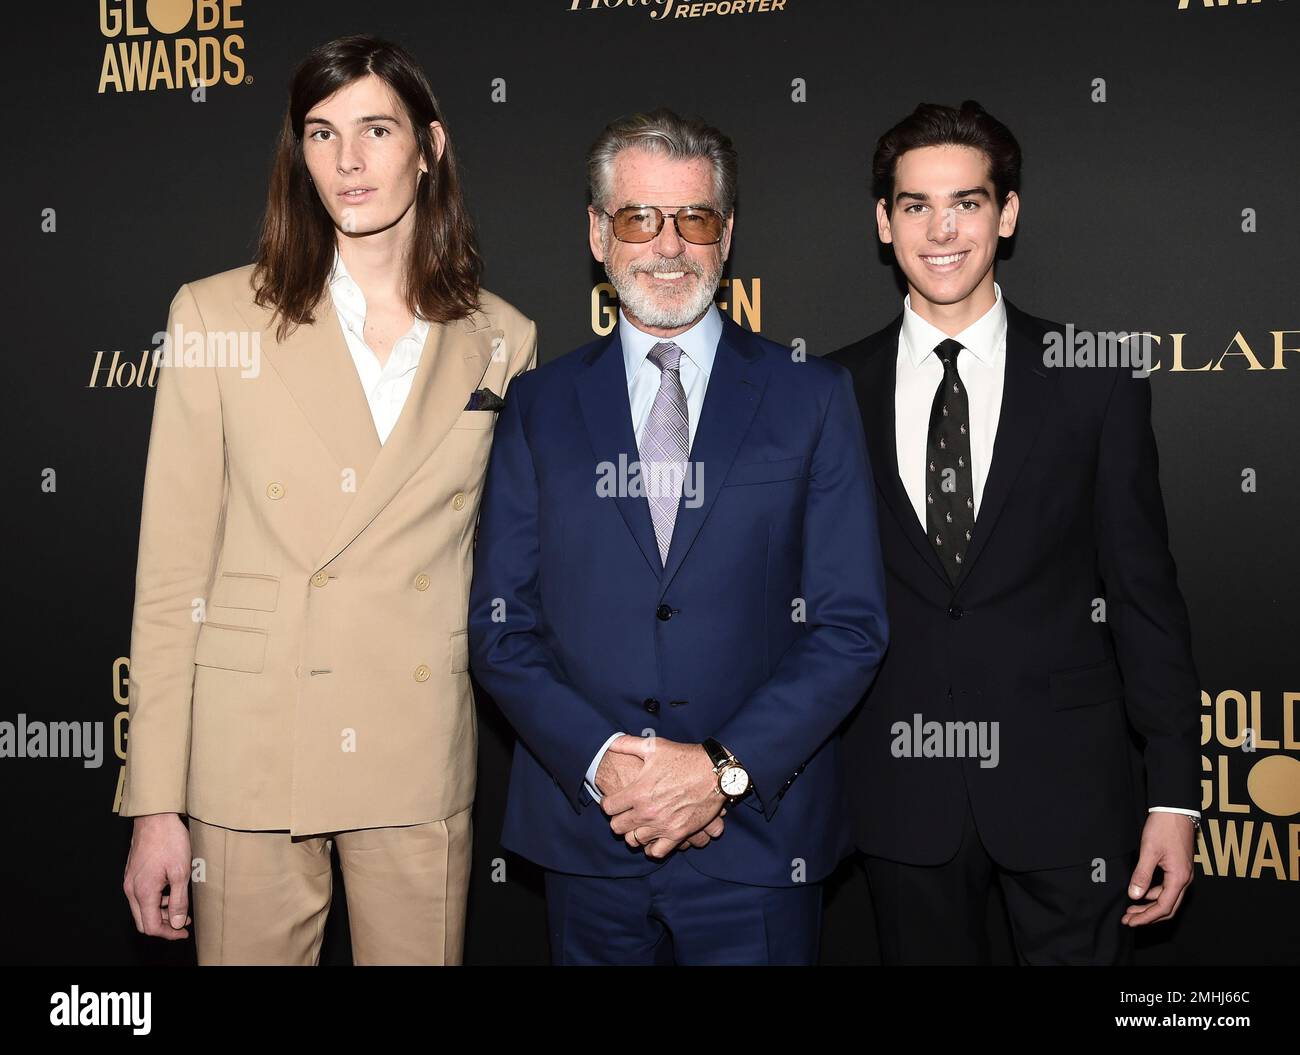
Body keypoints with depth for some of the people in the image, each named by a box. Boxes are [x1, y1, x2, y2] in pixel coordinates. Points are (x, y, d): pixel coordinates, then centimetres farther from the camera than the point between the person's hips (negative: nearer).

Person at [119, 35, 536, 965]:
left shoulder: (502, 341, 3)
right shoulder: (218, 318, -1)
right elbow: (172, 575, -3)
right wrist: (156, 803, -5)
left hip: (422, 757, 1)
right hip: (252, 754, -1)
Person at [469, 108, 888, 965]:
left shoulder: (812, 397, 1)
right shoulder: (539, 406, 5)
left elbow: (852, 626, -4)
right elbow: (501, 626, 2)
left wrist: (725, 767, -13)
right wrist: (600, 762, -12)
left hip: (758, 840, -1)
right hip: (587, 839, 2)